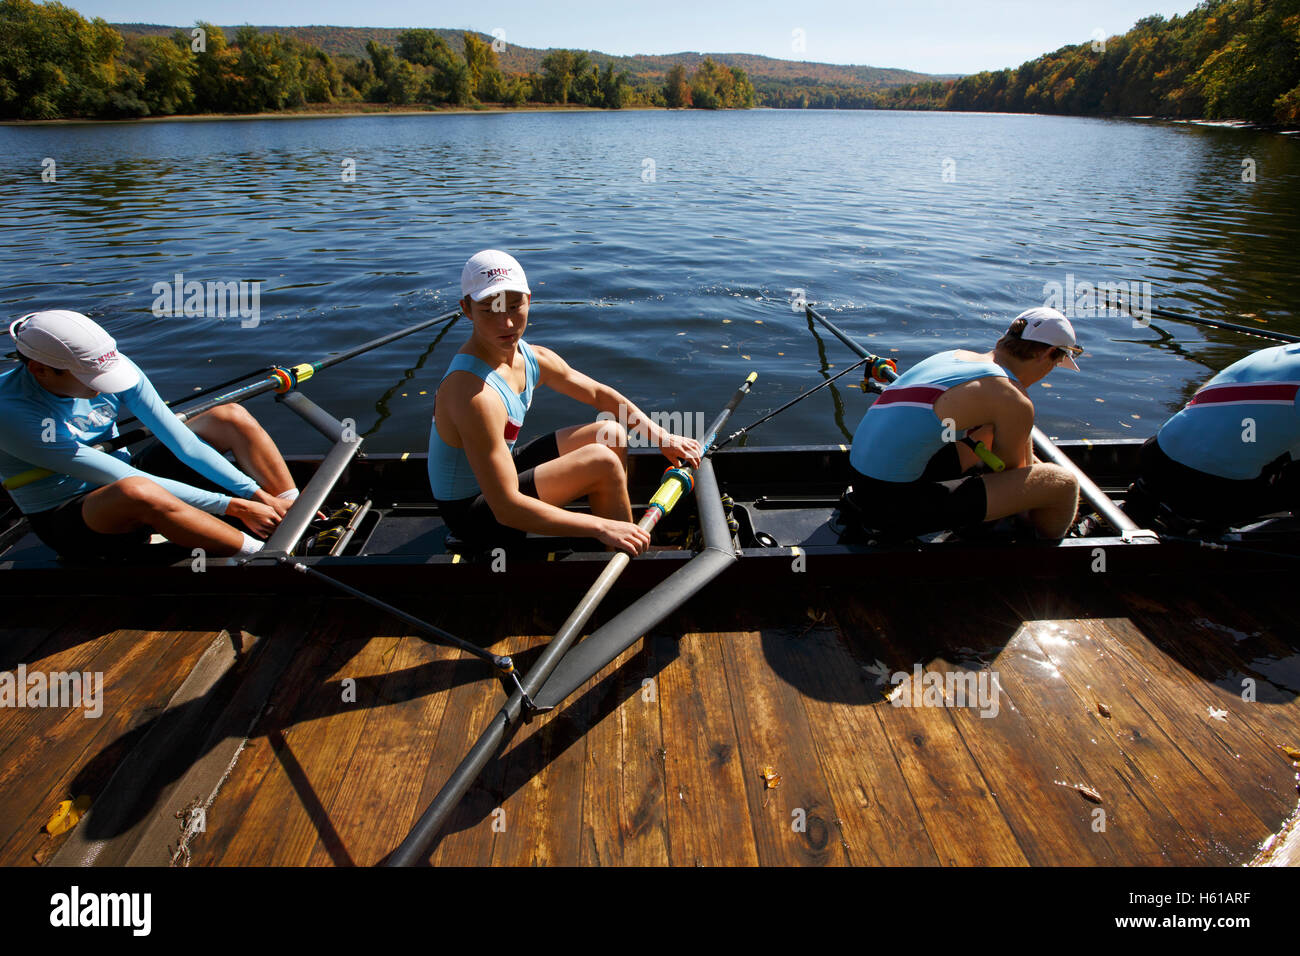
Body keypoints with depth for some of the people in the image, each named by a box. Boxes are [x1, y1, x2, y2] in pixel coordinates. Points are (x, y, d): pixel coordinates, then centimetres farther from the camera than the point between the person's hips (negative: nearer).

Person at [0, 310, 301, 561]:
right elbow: (119, 478, -29)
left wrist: (256, 494, -23)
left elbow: (183, 443, -15)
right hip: (65, 522, -6)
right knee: (136, 492, -43)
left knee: (231, 417, -10)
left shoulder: (115, 367, -13)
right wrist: (231, 506, -31)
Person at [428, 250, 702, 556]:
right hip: (473, 513, -9)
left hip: (502, 468, 9)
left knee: (611, 433, 5)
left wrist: (662, 437, 2)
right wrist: (601, 527, -34)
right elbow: (506, 509, -35)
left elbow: (598, 393, 10)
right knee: (602, 462, -22)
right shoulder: (474, 395, -33)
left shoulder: (533, 358, -4)